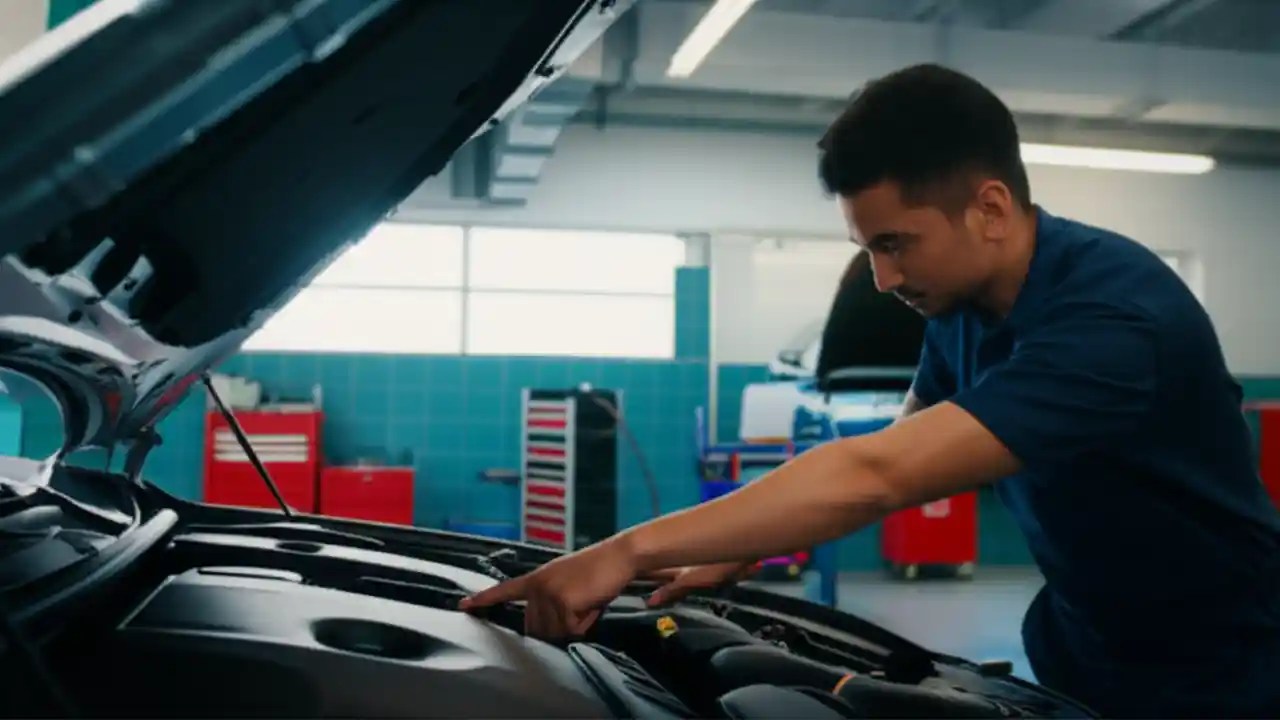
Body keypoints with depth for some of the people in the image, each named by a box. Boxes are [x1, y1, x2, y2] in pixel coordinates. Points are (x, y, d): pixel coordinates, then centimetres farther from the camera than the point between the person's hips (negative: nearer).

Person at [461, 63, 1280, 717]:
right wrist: (738, 555, -5)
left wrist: (634, 550, -41)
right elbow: (892, 463, 4)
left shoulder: (1113, 317, -34)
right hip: (1077, 652, 6)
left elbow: (876, 474, -41)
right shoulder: (963, 301, -7)